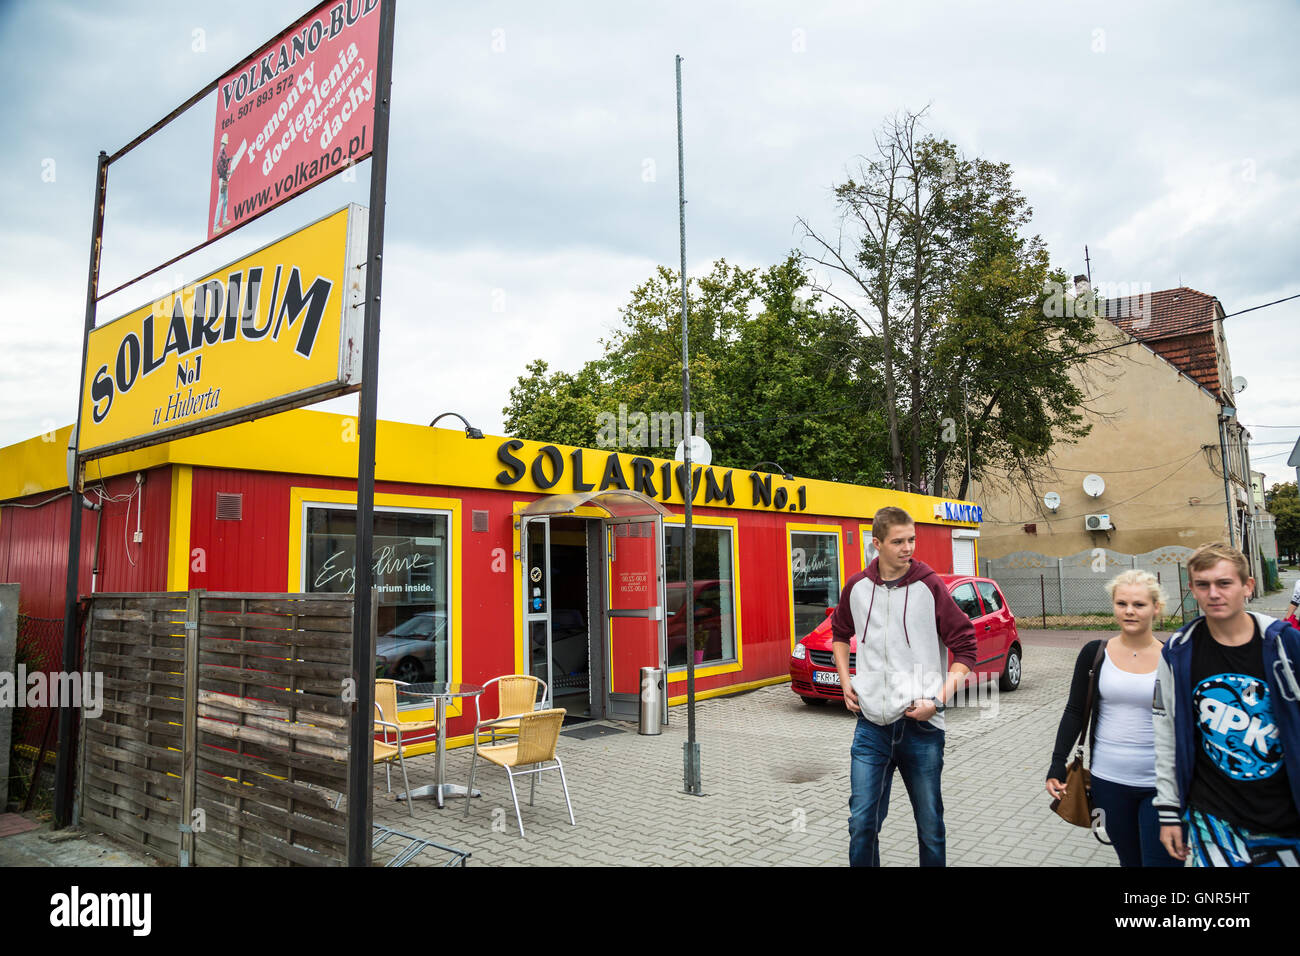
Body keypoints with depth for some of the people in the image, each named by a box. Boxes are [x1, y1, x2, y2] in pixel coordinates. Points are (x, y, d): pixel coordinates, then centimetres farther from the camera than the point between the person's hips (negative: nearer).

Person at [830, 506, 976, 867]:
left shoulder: (929, 586, -6)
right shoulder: (857, 587, 3)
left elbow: (965, 647, -2)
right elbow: (840, 632, 22)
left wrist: (939, 699, -12)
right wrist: (845, 681, 9)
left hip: (922, 727, -2)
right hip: (871, 725, 2)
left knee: (930, 826, 11)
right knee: (862, 823, 3)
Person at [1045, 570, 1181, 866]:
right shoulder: (1095, 653, -1)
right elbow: (1075, 712, 4)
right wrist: (1058, 763, -2)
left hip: (1160, 785, -1)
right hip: (1108, 782, 2)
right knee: (1129, 859, 14)